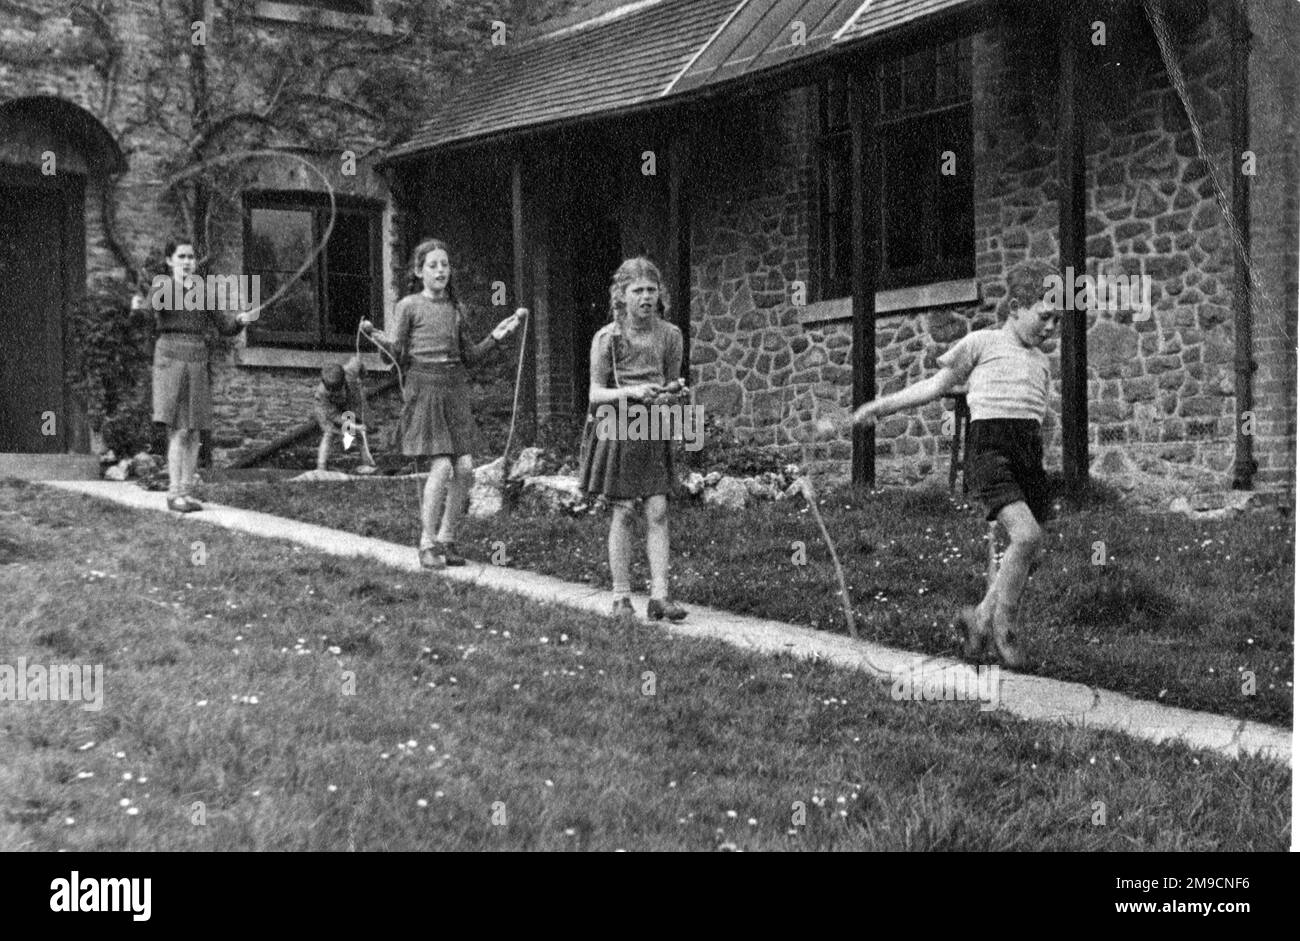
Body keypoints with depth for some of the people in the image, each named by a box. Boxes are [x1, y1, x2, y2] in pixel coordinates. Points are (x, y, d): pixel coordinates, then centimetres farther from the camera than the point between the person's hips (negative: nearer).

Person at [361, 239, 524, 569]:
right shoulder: (408, 306, 0)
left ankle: (446, 538, 13)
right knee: (442, 466, -13)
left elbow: (470, 358, 17)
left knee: (465, 468, -2)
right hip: (423, 387, -5)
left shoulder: (456, 309, 13)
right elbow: (399, 355, -4)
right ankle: (427, 544, -1)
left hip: (455, 389, 5)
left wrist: (497, 336, 6)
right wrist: (378, 337, -23)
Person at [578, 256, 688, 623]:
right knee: (623, 512, -1)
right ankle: (621, 598, 7)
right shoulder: (607, 338, -6)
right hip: (617, 427, -2)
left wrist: (673, 391, -13)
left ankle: (659, 595, -3)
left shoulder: (669, 335, 2)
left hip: (653, 428, 3)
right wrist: (631, 392, -20)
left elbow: (672, 384, 11)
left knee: (658, 510, -4)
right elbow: (595, 393, -4)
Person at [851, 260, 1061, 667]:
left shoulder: (1041, 362, 22)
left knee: (1028, 552, 1)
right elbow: (936, 385, 11)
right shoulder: (983, 342, 4)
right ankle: (1004, 623, -6)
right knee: (1027, 535, -24)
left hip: (1029, 451, 7)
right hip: (989, 445, -7)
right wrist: (881, 405, 10)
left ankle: (981, 618, 21)